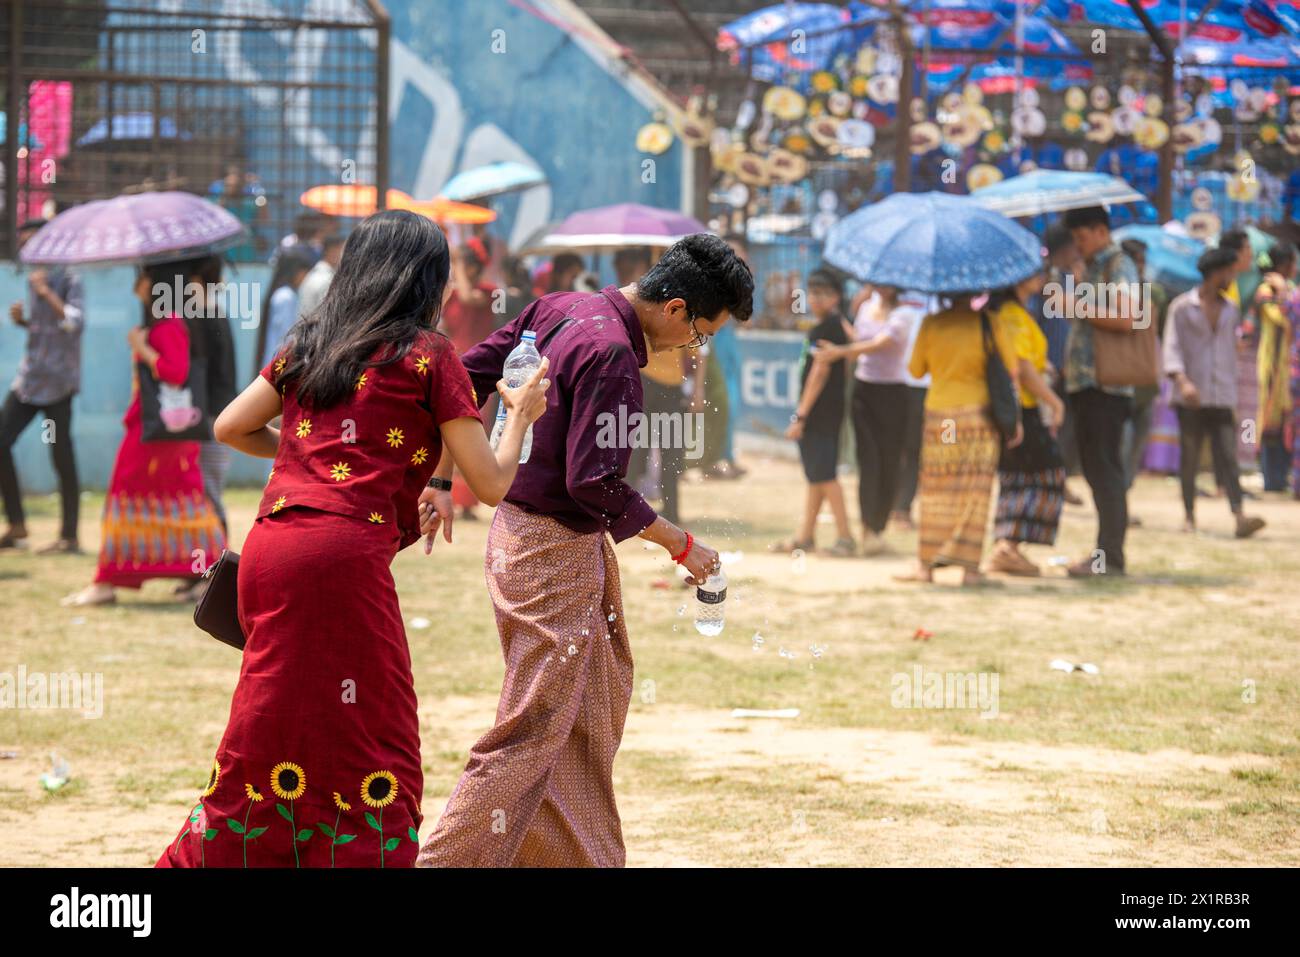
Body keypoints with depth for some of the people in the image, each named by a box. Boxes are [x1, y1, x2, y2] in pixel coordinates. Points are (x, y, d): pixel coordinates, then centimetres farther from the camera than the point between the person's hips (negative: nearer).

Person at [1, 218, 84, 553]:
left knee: (62, 459, -5)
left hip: (56, 382, -8)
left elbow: (74, 322, -22)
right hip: (28, 378, 8)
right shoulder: (32, 280, 14)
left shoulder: (67, 280, -8)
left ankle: (69, 537, 1)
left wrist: (47, 293, -25)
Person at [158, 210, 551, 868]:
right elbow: (491, 483, 4)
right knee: (370, 747, 1)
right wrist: (520, 414, 22)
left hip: (267, 548, 6)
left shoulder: (308, 343, 19)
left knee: (272, 738, 15)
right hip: (344, 555, -6)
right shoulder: (427, 354, 3)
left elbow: (231, 428, 20)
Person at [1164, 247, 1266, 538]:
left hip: (1222, 397, 3)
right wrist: (1183, 382, -23)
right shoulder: (1182, 307, 0)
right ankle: (1189, 517, 11)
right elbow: (1172, 349, -7)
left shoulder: (1229, 309, 15)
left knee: (1228, 457, -9)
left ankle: (1240, 518, -22)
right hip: (1191, 397, -3)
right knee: (1189, 458, 2)